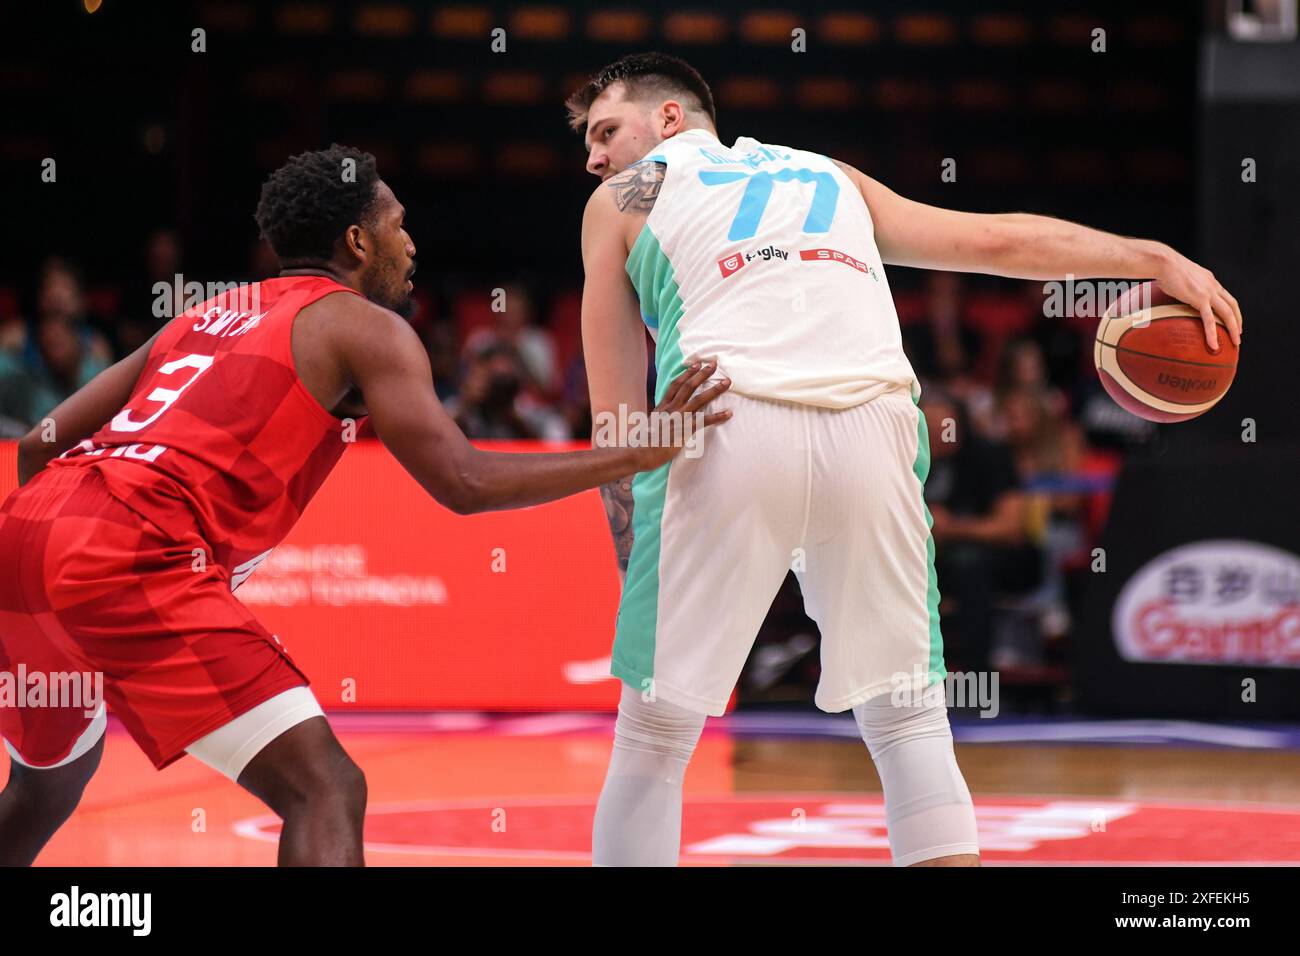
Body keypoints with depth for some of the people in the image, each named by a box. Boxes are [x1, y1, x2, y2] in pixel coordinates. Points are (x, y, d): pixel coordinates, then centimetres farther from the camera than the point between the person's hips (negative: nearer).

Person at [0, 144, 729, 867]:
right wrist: (639, 454, 0)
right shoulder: (366, 328, 7)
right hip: (132, 556, -8)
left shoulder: (207, 316, 28)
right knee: (326, 789, -9)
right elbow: (463, 483, -6)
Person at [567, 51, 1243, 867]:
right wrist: (1153, 260, 28)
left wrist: (637, 564, 21)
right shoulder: (831, 179, 32)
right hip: (872, 429, 3)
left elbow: (618, 421, 18)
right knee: (909, 720, 14)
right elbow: (997, 240, 24)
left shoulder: (622, 201, 23)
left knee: (653, 738, 7)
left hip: (730, 427, -3)